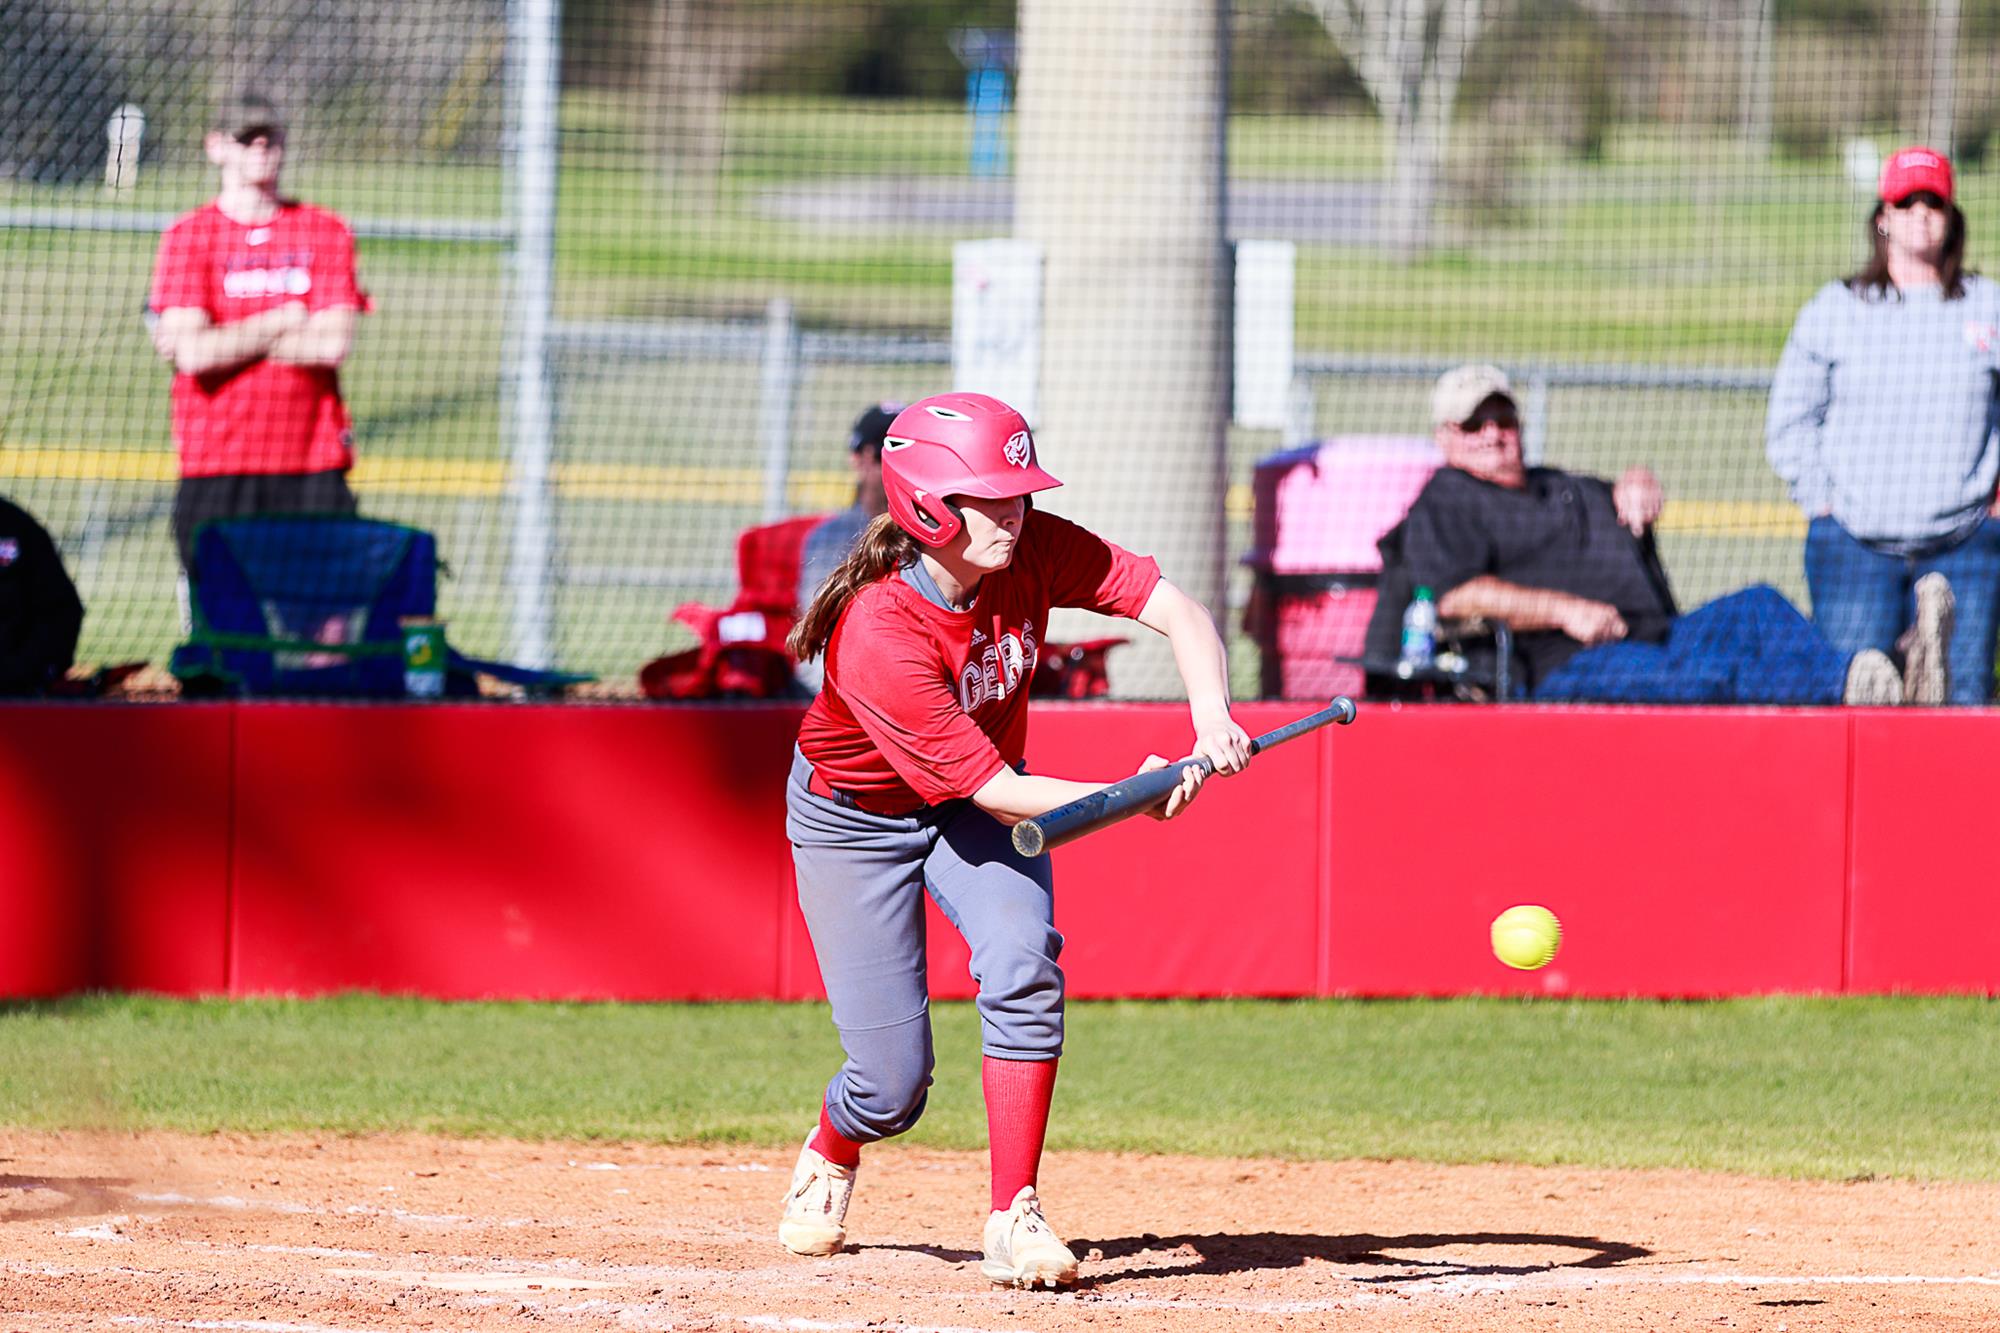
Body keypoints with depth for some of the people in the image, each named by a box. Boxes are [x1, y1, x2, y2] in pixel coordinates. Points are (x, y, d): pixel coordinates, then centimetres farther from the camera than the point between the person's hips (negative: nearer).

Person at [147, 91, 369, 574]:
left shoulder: (327, 233, 8)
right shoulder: (188, 237, 4)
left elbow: (333, 344, -4)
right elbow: (193, 353, -9)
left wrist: (230, 342, -5)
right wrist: (283, 321, -2)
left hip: (313, 465, 1)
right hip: (216, 468, -1)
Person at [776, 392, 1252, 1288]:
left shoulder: (1035, 551, -22)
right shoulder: (878, 636, -37)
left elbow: (1179, 612, -22)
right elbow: (995, 792, -37)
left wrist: (1212, 723, -40)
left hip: (974, 801, 4)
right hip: (856, 821, -4)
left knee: (1022, 968, -26)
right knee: (893, 1082, -4)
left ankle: (1013, 1218, -19)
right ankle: (830, 1154, 34)